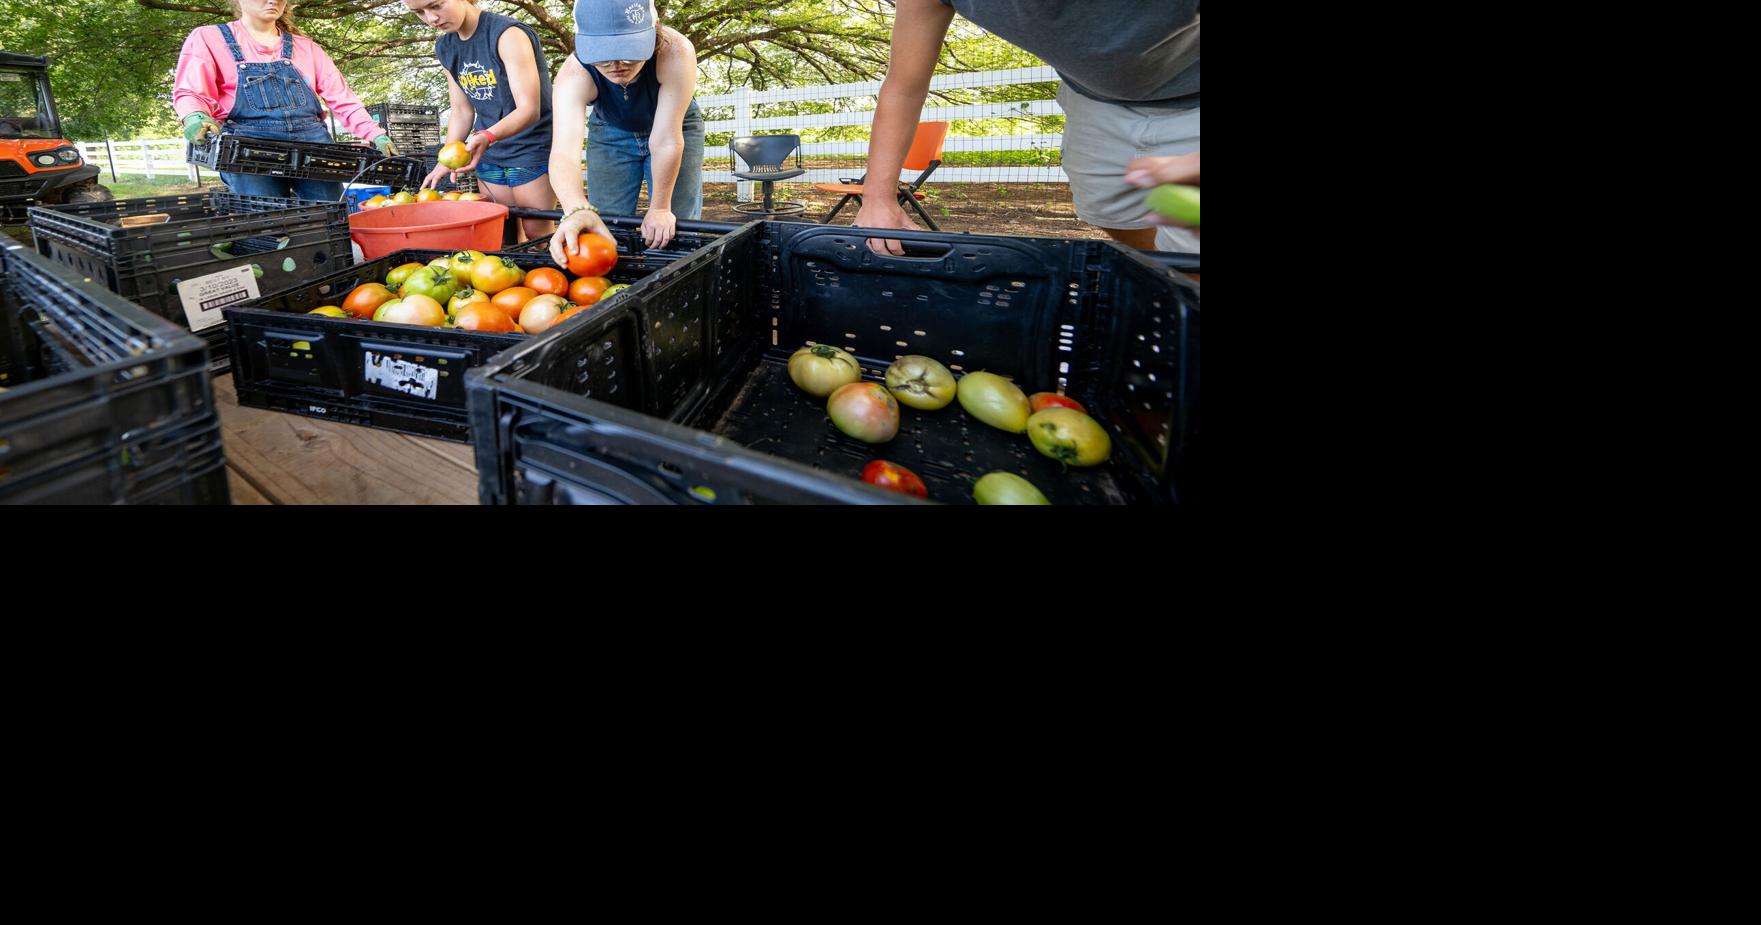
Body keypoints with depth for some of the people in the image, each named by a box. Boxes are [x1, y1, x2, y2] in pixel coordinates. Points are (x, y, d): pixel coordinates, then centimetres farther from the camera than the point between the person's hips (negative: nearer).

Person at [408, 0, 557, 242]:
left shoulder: (508, 35, -18)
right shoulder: (445, 48, 5)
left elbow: (529, 109, -24)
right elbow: (461, 111, 12)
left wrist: (487, 136, -41)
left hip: (532, 149, -6)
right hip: (489, 156, 6)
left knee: (538, 234, -5)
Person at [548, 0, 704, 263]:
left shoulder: (675, 53, -38)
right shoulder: (575, 75, -33)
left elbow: (666, 142, -33)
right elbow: (564, 151, -47)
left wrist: (660, 207, -27)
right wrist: (577, 210, -65)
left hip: (674, 128, -1)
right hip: (610, 134, 1)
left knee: (672, 234, -6)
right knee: (604, 229, 0)